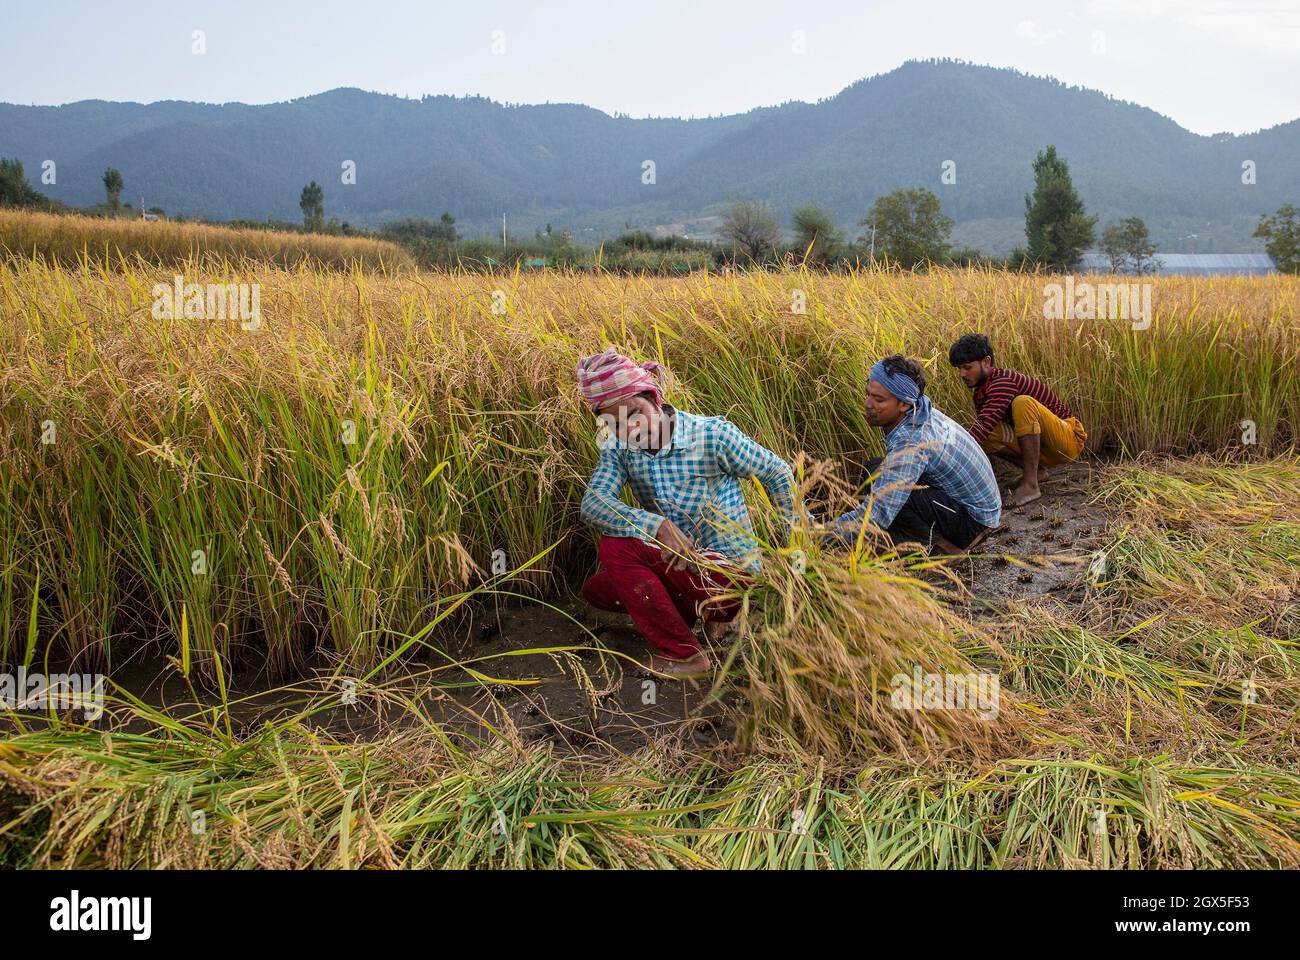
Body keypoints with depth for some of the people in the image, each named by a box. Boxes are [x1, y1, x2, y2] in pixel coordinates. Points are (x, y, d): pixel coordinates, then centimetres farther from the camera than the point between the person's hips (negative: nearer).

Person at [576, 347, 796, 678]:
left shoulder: (713, 434, -14)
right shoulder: (619, 448, -1)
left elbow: (778, 473, -2)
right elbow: (592, 502, -18)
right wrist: (657, 524, -34)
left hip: (730, 571, -7)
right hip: (679, 565, 7)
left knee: (615, 548, -21)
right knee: (594, 590, 5)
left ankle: (682, 654, -11)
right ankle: (691, 611, 12)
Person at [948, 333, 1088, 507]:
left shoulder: (1003, 383, -25)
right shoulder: (981, 391, 5)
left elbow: (984, 425, -38)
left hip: (1069, 439, -8)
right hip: (1042, 447, 8)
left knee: (1022, 402, -34)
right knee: (984, 435, -11)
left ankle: (1030, 484, -29)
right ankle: (1037, 471, 3)